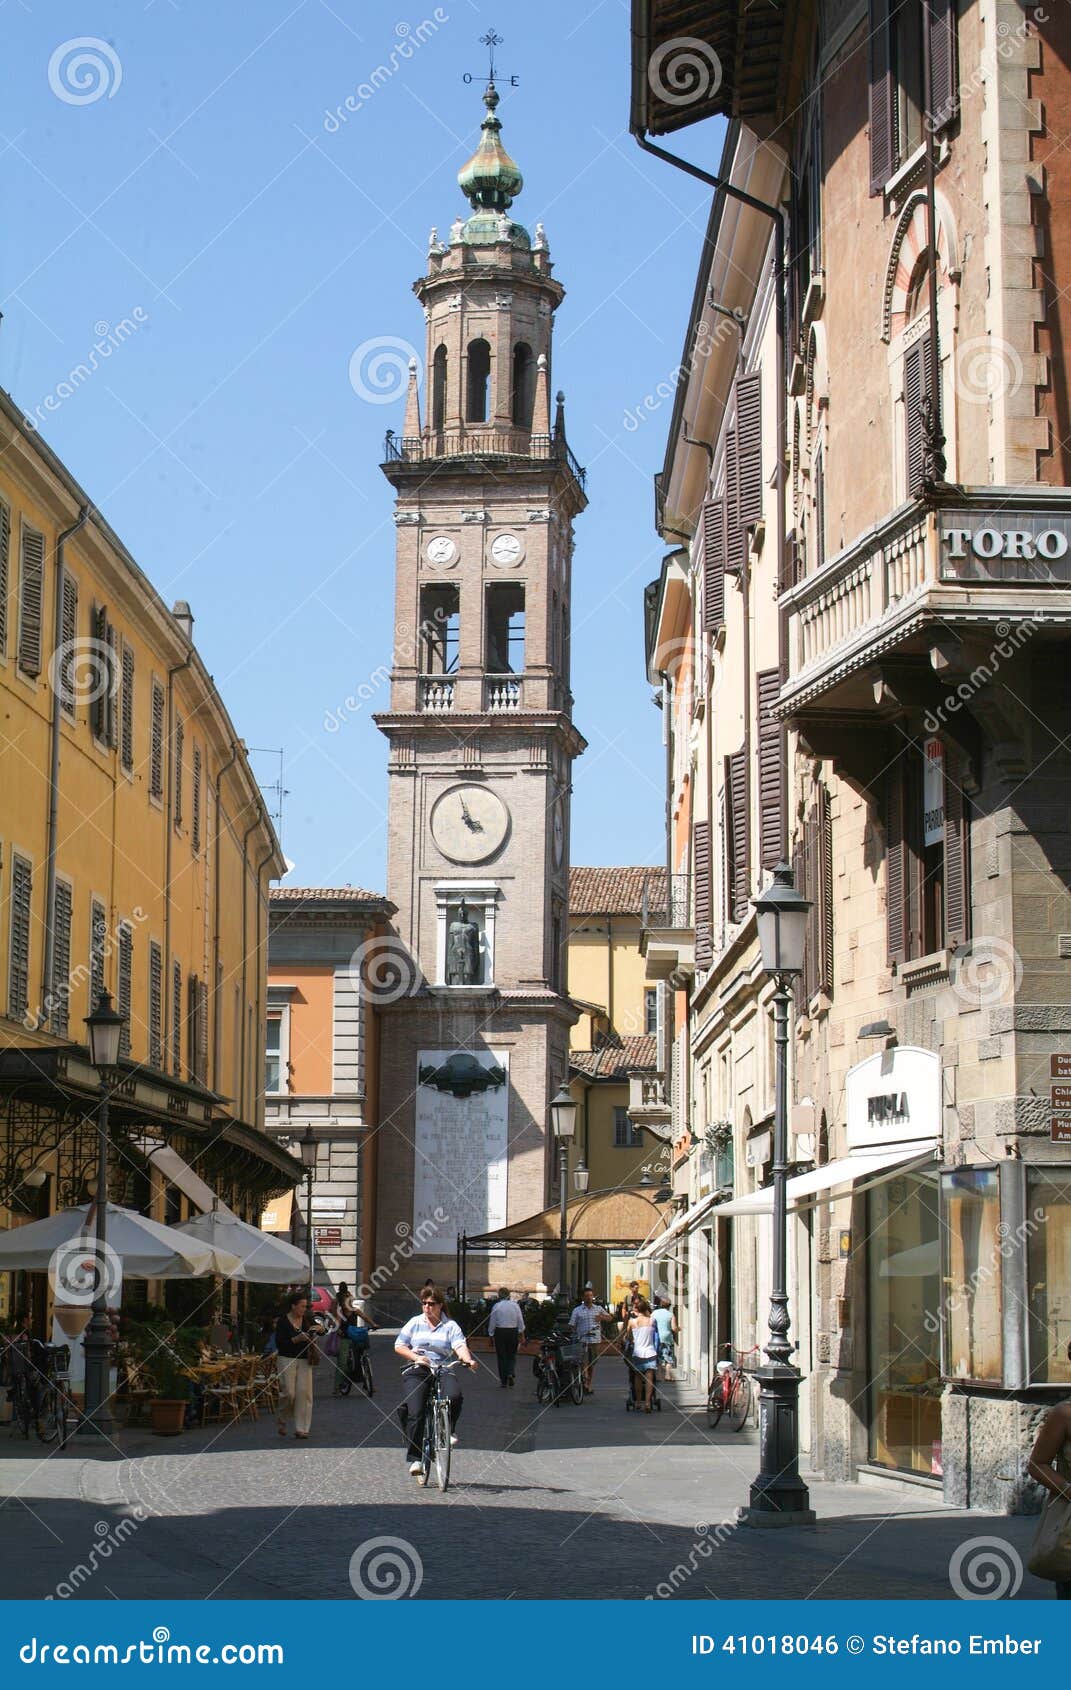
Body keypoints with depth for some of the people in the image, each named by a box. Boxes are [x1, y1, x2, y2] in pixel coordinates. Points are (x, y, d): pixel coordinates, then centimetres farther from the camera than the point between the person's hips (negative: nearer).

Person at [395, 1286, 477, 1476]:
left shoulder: (450, 1326, 9)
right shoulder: (415, 1323, 12)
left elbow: (460, 1346, -5)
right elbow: (399, 1346, 8)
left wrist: (468, 1360, -27)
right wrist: (416, 1357, -9)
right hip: (417, 1371, 0)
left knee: (454, 1396, -31)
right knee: (415, 1412, -17)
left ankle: (449, 1430, -1)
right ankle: (414, 1458, -11)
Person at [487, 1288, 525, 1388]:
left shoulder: (496, 1306, -7)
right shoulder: (515, 1305, -3)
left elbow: (492, 1323, -2)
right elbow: (520, 1321, 0)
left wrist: (491, 1335, 9)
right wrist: (522, 1335, 7)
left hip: (500, 1332, -1)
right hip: (513, 1332, 1)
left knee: (502, 1357, 7)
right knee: (511, 1355, 15)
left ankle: (503, 1381, 8)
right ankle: (511, 1373, -10)